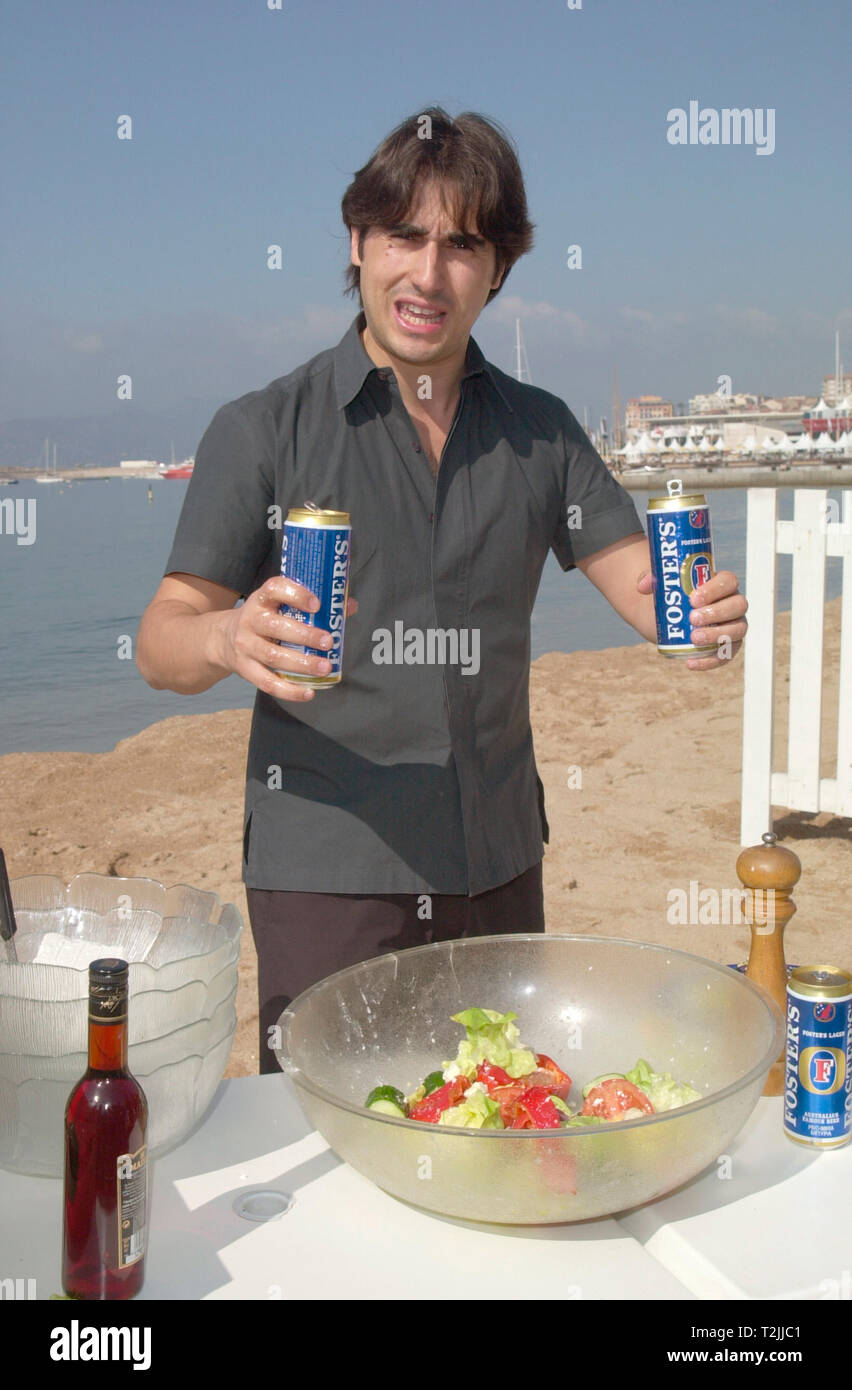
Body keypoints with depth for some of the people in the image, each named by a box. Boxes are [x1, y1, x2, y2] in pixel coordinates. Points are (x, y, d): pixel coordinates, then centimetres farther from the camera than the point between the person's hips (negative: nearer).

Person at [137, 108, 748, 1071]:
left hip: (499, 871, 4)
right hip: (325, 875, -3)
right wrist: (230, 639, -30)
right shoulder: (263, 431, -3)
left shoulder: (539, 430, 8)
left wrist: (703, 615, -18)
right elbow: (160, 643, -7)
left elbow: (641, 584, 6)